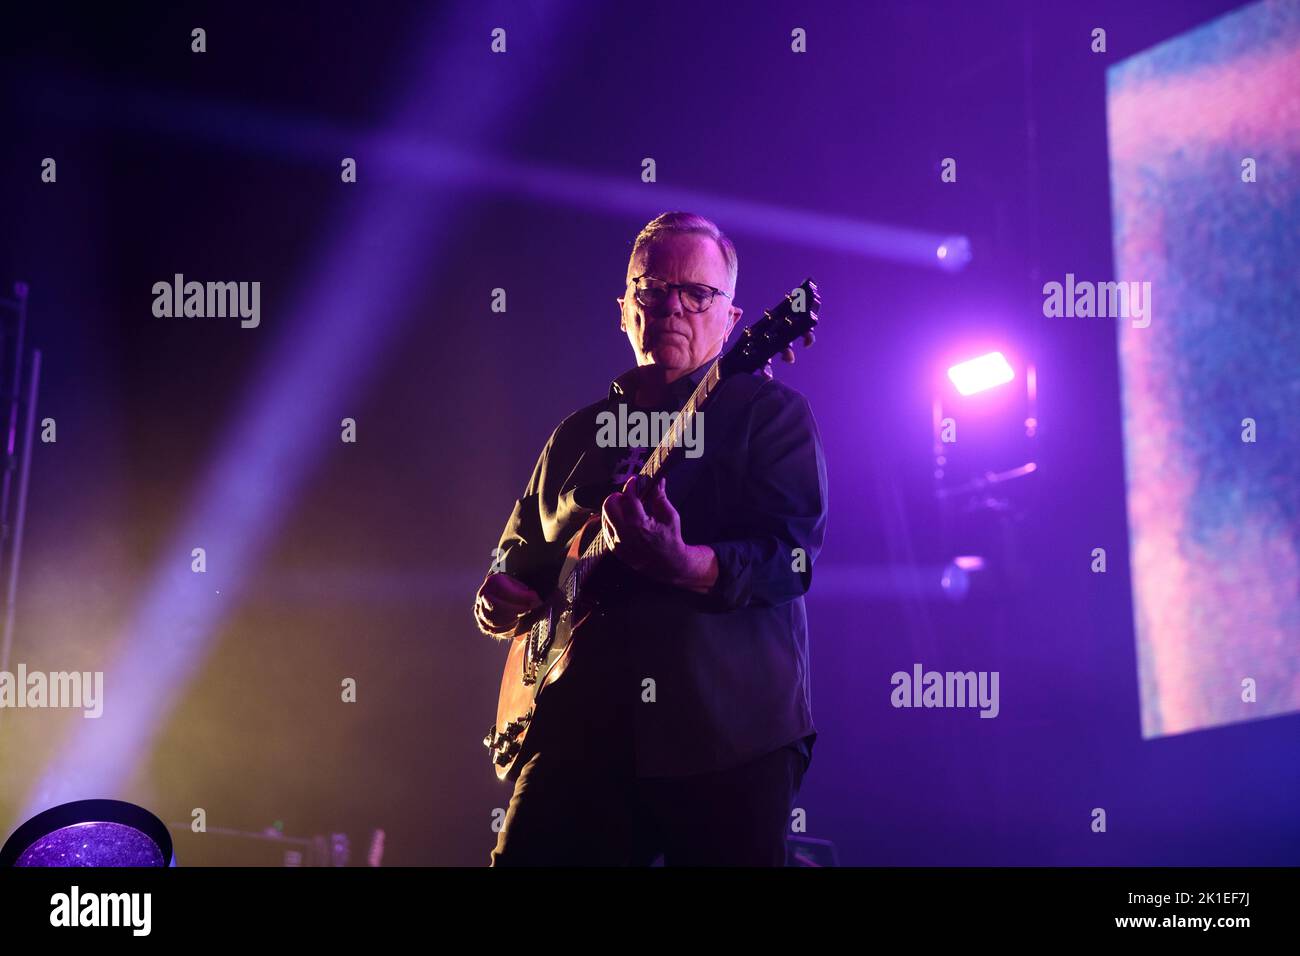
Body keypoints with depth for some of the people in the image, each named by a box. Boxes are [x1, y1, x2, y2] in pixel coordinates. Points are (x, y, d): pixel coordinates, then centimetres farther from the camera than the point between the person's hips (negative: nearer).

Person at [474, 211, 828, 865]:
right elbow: (518, 553, 26)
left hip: (727, 731, -4)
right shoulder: (578, 433, 18)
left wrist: (682, 565, -29)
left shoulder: (769, 413, 3)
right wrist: (500, 599, 4)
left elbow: (793, 553, -11)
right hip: (579, 731, 4)